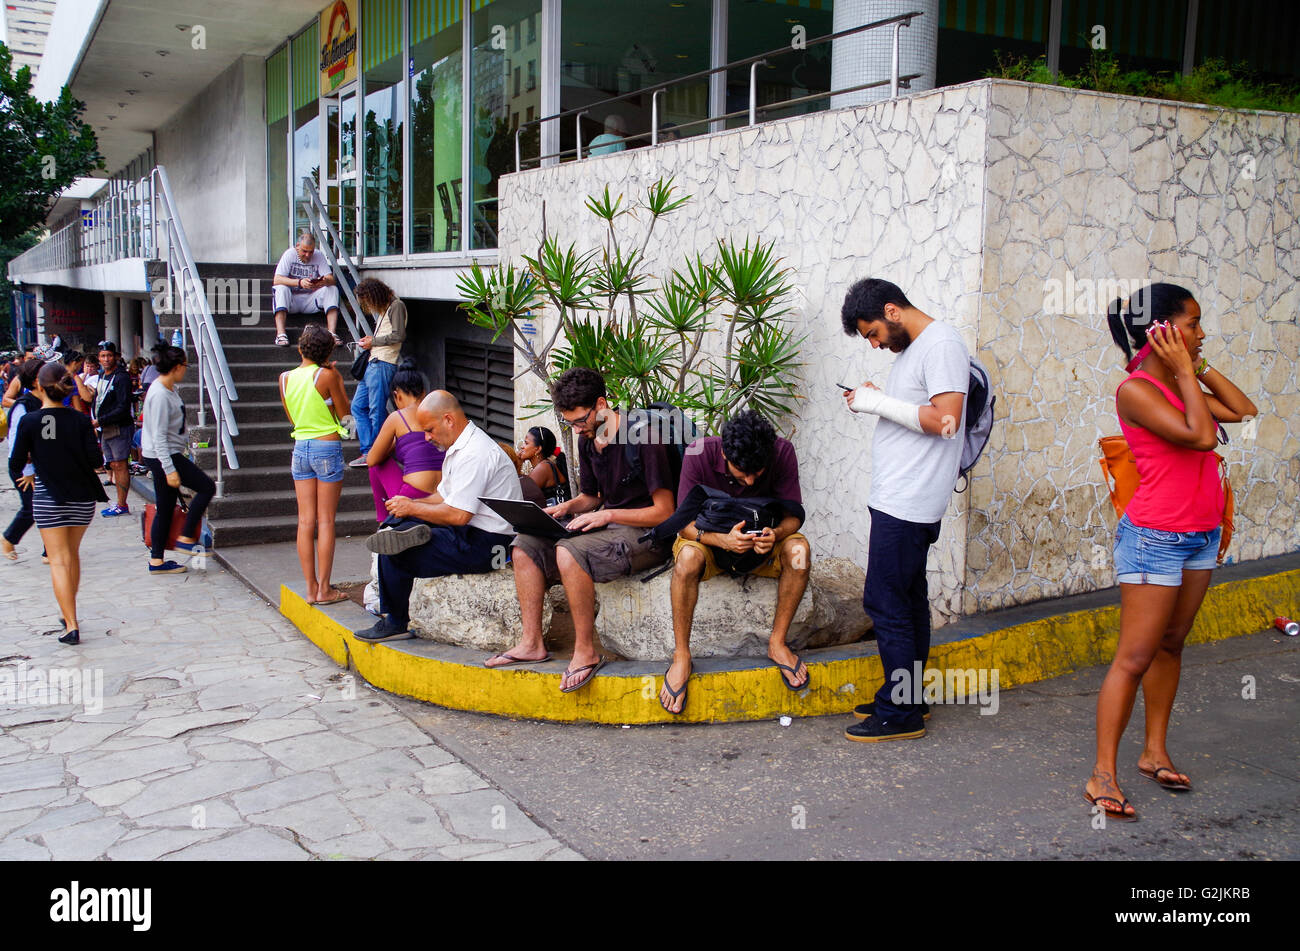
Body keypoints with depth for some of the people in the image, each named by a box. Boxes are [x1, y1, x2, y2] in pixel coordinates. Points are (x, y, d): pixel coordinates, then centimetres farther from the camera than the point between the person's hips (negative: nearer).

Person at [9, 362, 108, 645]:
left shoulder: (29, 422, -9)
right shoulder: (80, 421, -4)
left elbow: (16, 464, -5)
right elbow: (95, 459, -9)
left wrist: (26, 477, 17)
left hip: (47, 498, -3)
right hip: (82, 497, 3)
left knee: (59, 561, 0)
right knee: (73, 554, 20)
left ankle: (71, 625, -7)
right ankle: (70, 614, 30)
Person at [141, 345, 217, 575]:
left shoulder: (169, 390, 11)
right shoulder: (160, 395, -19)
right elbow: (159, 437, -22)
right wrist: (169, 469, -24)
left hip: (169, 455, 10)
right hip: (163, 457, -10)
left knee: (166, 507, 11)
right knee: (207, 487, -6)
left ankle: (156, 560, 16)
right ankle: (185, 538, 0)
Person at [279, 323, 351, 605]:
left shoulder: (286, 378, 3)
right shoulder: (327, 375, -11)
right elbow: (344, 413, -2)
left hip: (300, 448, 5)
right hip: (327, 447, -4)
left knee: (306, 521, 6)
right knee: (326, 521, 1)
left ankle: (311, 588, 10)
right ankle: (324, 589, 4)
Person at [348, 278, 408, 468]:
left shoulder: (396, 306, -6)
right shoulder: (382, 308, 22)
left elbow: (399, 335, -16)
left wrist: (373, 341, -7)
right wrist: (370, 340, 9)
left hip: (383, 364, -10)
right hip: (373, 362, 10)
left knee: (377, 411, -7)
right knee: (358, 406, 8)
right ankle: (367, 453, 9)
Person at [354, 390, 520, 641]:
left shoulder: (474, 454, -20)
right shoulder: (460, 446, 14)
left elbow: (457, 515, -23)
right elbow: (444, 496, 21)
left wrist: (413, 508, -10)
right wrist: (410, 504, 4)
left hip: (484, 545, -11)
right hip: (471, 533, 11)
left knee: (393, 555, -14)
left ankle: (395, 623, 2)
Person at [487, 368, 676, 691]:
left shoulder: (643, 437, -17)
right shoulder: (588, 440, 8)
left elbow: (665, 512, -17)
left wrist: (607, 515, -21)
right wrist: (567, 507, 0)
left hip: (645, 534, -9)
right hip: (607, 527, 9)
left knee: (569, 552, -33)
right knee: (526, 544, -3)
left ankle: (586, 652, -22)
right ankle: (531, 643, -3)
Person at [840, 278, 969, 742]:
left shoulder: (941, 344, -13)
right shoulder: (913, 348, 17)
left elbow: (945, 420, -22)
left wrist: (880, 403, -16)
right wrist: (876, 400, 6)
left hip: (907, 504, -10)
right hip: (901, 499, 10)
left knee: (886, 603, -6)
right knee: (907, 599, 15)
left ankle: (900, 713, 3)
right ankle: (908, 699, 25)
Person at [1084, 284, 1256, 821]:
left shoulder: (1179, 382, 10)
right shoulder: (1136, 389, -16)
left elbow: (1244, 412, 11)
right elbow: (1201, 435, -25)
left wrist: (1200, 365, 6)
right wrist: (1186, 371, -16)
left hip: (1200, 535, 9)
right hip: (1154, 538, -9)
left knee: (1170, 645, 14)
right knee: (1135, 656, -7)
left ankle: (1155, 751, 25)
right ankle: (1103, 775, -1)